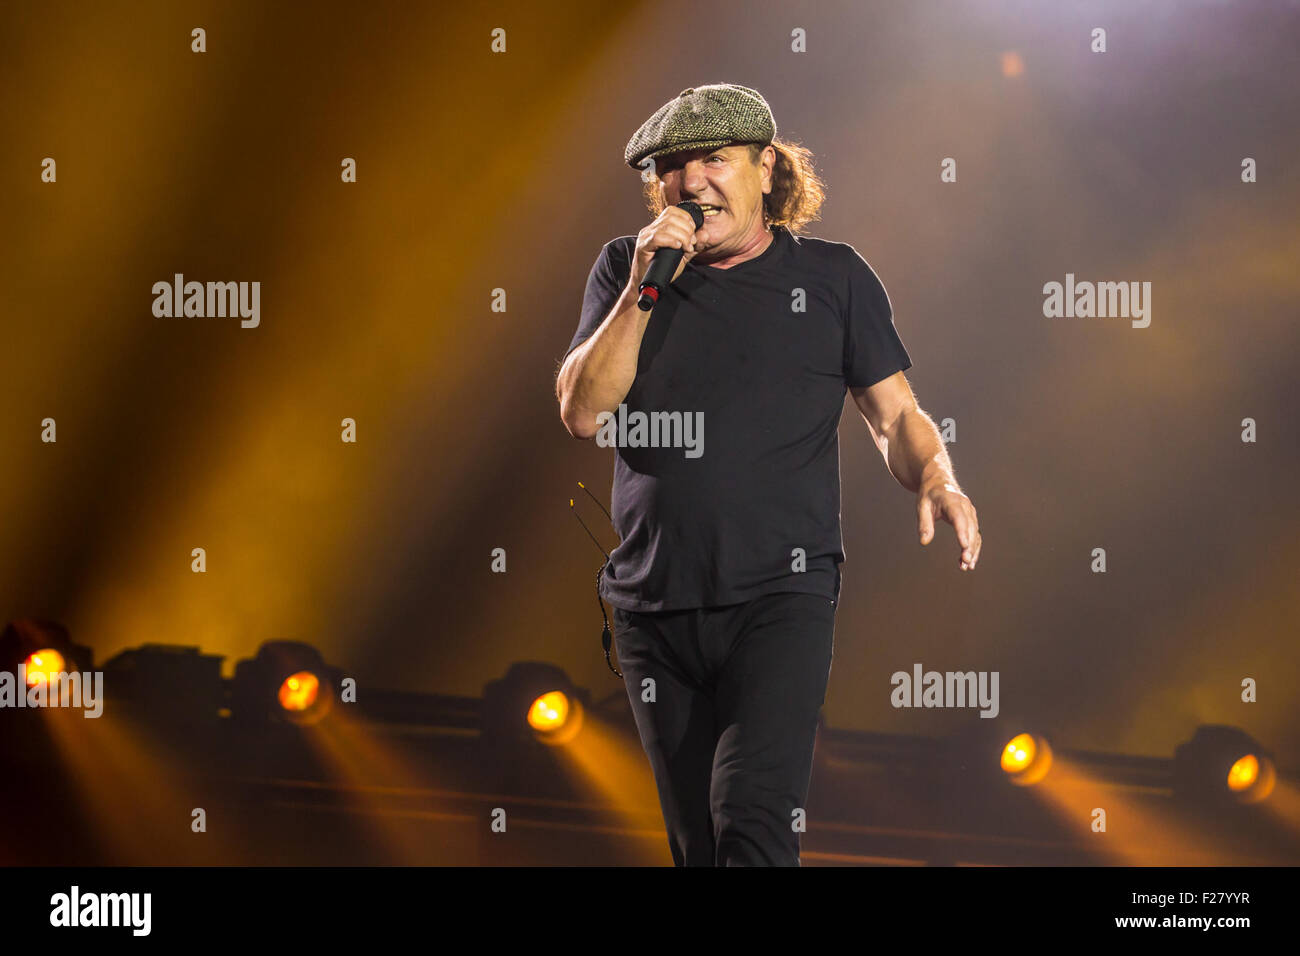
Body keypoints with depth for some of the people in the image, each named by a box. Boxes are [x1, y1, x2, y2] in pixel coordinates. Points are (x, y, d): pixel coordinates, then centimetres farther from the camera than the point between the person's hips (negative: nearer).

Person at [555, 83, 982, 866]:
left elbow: (896, 416, 7)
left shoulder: (831, 277, 5)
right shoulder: (626, 268, 9)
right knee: (697, 844, 9)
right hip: (655, 605, 3)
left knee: (754, 820, -21)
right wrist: (644, 290, -12)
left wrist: (936, 478, -15)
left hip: (780, 595, -3)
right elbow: (582, 413, -1)